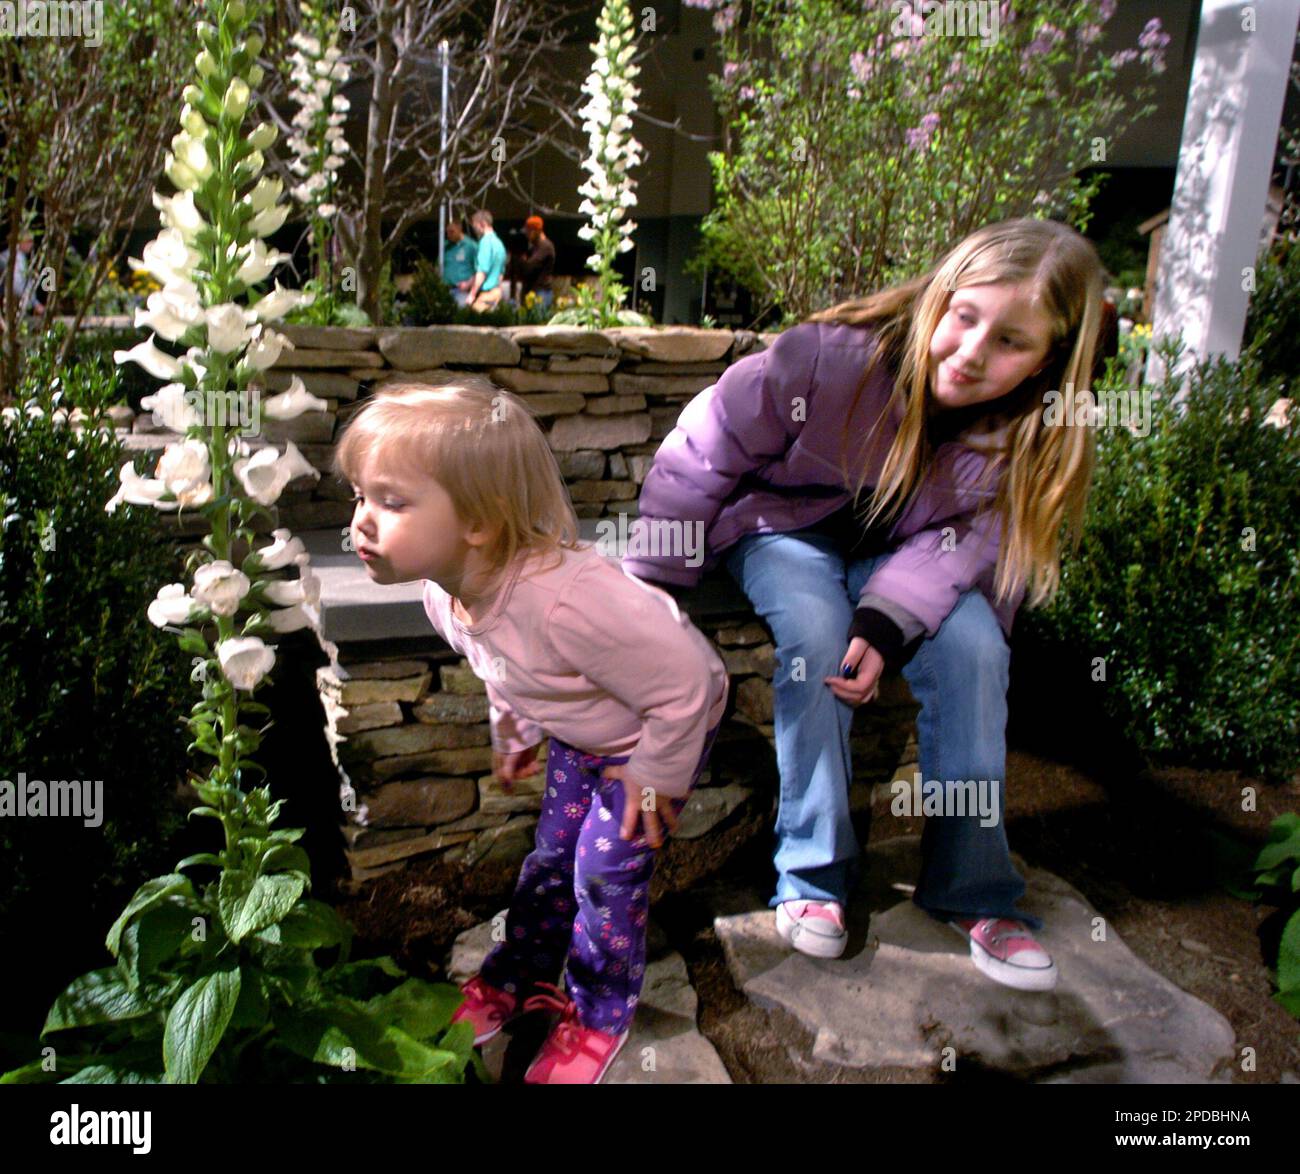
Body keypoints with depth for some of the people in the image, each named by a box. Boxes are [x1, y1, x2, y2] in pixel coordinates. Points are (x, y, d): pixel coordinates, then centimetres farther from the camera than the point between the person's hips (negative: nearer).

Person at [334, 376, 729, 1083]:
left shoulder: (565, 599, -47)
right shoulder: (445, 593, -18)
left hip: (667, 725, -6)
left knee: (608, 870, -1)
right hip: (578, 735, 7)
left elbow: (684, 684, -35)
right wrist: (512, 736, 18)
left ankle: (600, 1012, 25)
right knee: (553, 855, 16)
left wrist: (655, 777, -21)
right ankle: (517, 976, 41)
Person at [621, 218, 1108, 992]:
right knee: (814, 631, -32)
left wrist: (887, 624, -34)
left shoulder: (1027, 436, -17)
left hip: (902, 549, 3)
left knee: (974, 645, -23)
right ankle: (814, 875, -14)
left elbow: (959, 540, -14)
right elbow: (705, 451, -21)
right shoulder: (836, 355, -28)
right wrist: (652, 585, -18)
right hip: (787, 522, -2)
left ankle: (973, 889, -6)